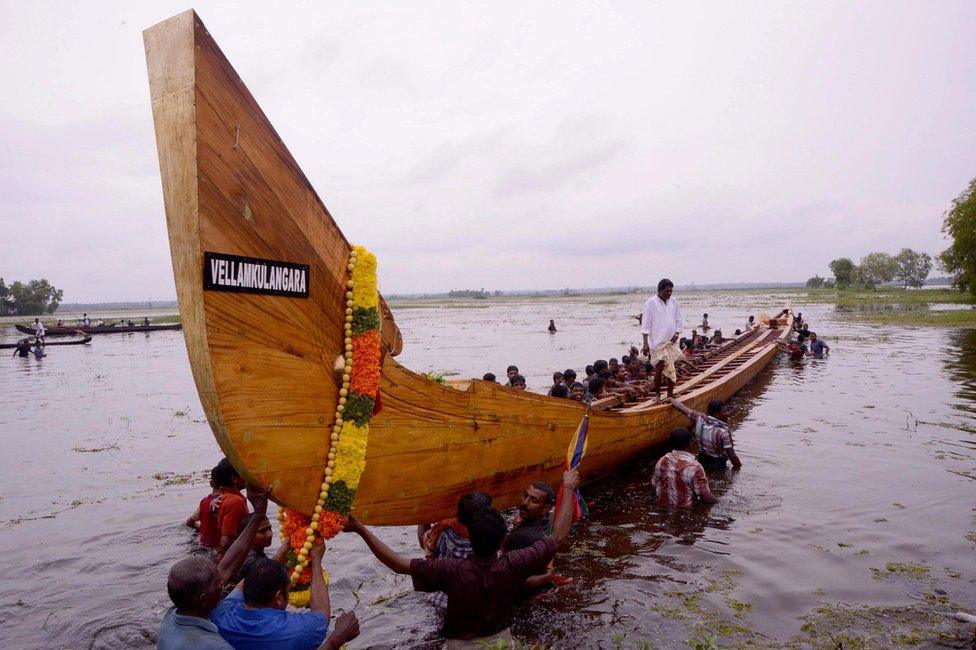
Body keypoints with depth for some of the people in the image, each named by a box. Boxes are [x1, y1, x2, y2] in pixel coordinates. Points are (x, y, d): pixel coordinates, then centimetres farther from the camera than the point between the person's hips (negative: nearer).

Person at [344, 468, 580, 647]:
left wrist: (361, 529, -26)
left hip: (461, 644, -2)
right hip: (501, 640, 2)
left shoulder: (452, 571, -33)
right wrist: (568, 488, -11)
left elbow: (397, 563, -30)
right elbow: (559, 536, -19)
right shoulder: (512, 566, -28)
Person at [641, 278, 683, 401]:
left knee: (671, 369, 7)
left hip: (671, 341, 5)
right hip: (657, 342, -5)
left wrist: (677, 334, -2)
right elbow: (646, 324, -9)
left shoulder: (673, 302, 10)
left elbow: (678, 320, 16)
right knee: (660, 367, -5)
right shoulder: (650, 303, -7)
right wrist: (645, 343, -14)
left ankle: (670, 394, 17)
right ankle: (657, 393, 10)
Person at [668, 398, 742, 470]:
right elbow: (732, 455, -23)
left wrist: (671, 399, 18)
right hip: (718, 465, -6)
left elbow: (682, 408, 3)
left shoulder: (700, 419, -10)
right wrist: (737, 467, -6)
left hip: (702, 460, 6)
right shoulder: (723, 432, -25)